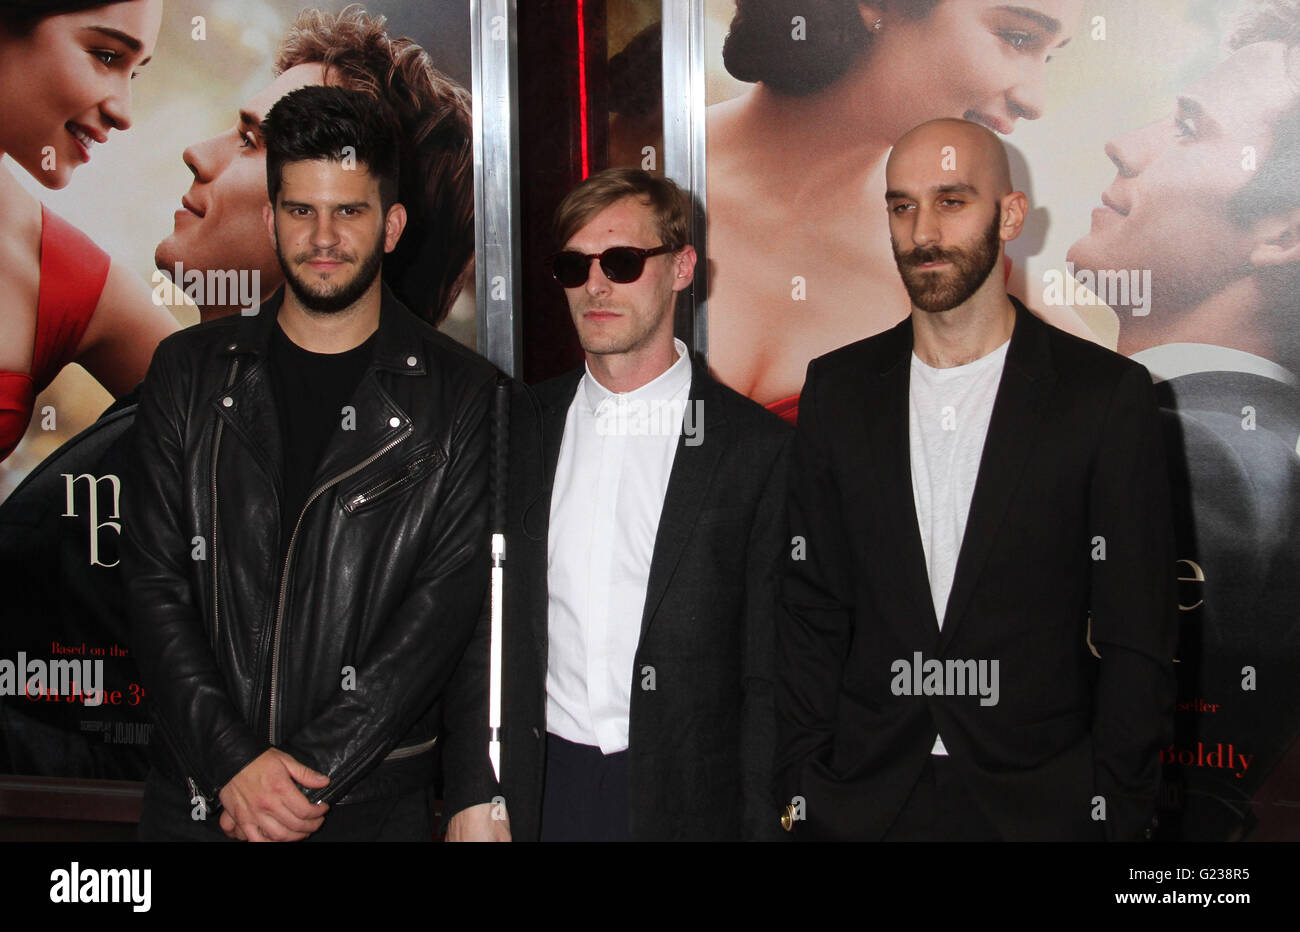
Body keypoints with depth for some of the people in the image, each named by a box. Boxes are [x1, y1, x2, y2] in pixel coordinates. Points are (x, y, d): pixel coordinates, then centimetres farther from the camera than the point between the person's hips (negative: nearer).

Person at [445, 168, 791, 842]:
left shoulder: (759, 447, -5)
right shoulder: (519, 428, 6)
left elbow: (768, 674, -4)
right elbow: (479, 630, 7)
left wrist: (762, 823, -9)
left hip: (686, 802, -2)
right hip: (538, 792, 3)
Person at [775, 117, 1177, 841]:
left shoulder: (1107, 392, -5)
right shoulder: (839, 388, 3)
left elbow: (1138, 641, -5)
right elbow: (812, 611, 4)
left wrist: (1116, 811, -8)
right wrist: (802, 791, -1)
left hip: (1039, 803, -2)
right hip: (863, 801, 3)